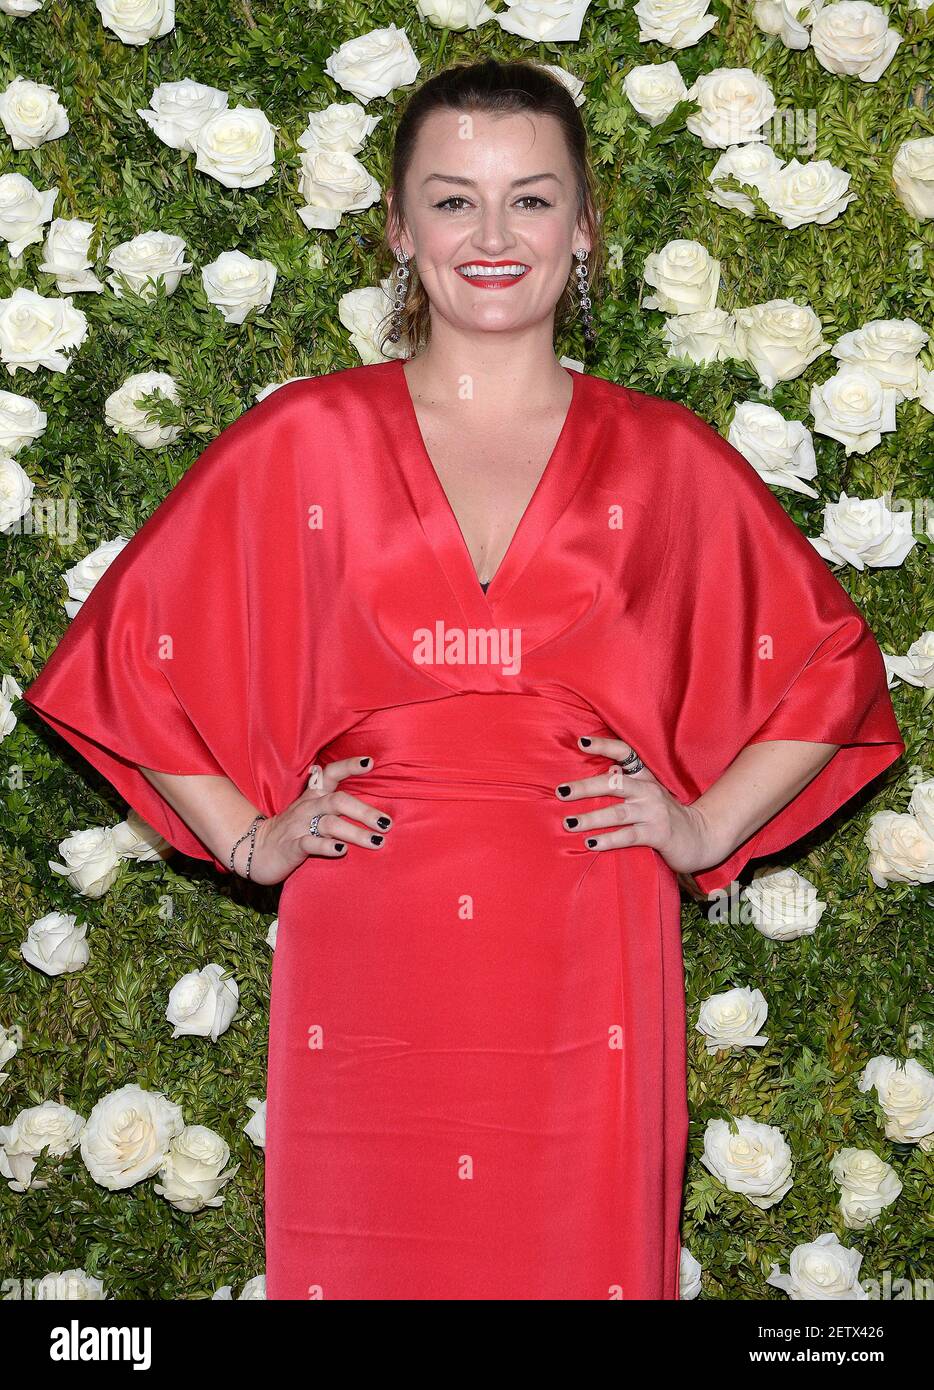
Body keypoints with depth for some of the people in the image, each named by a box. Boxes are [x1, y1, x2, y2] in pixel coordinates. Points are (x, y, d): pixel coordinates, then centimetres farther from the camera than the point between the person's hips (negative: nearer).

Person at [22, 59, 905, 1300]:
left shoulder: (665, 461, 6)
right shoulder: (304, 442, 4)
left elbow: (829, 662, 16)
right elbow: (127, 644, 12)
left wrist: (708, 827, 5)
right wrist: (247, 838, 5)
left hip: (583, 981, 1)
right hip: (365, 974, 0)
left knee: (580, 1260, 6)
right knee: (365, 1264, 5)